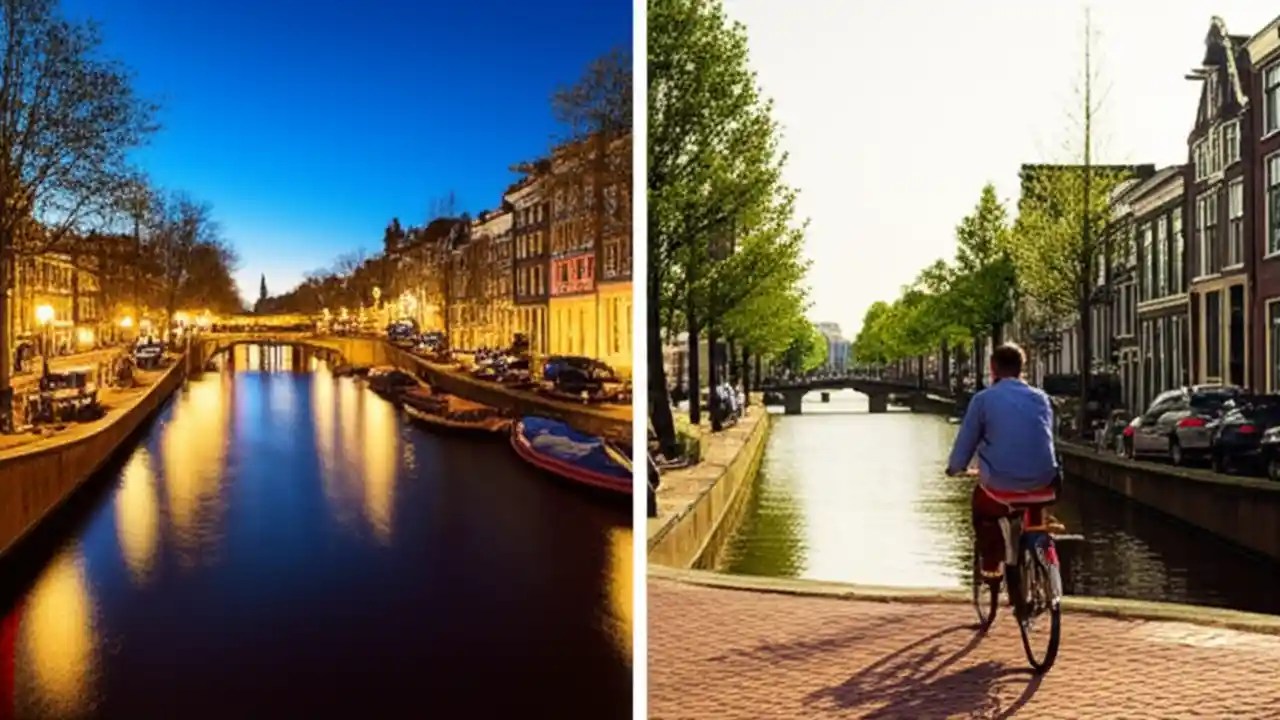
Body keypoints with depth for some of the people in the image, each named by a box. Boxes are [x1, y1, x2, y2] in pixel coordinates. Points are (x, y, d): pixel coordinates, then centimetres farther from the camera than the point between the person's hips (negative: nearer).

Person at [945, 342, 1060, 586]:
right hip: (1042, 483, 4)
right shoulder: (1041, 397, 11)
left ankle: (991, 564, 20)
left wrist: (955, 468, 23)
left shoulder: (983, 399, 0)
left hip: (1002, 484, -3)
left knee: (981, 502, 27)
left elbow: (966, 440, 4)